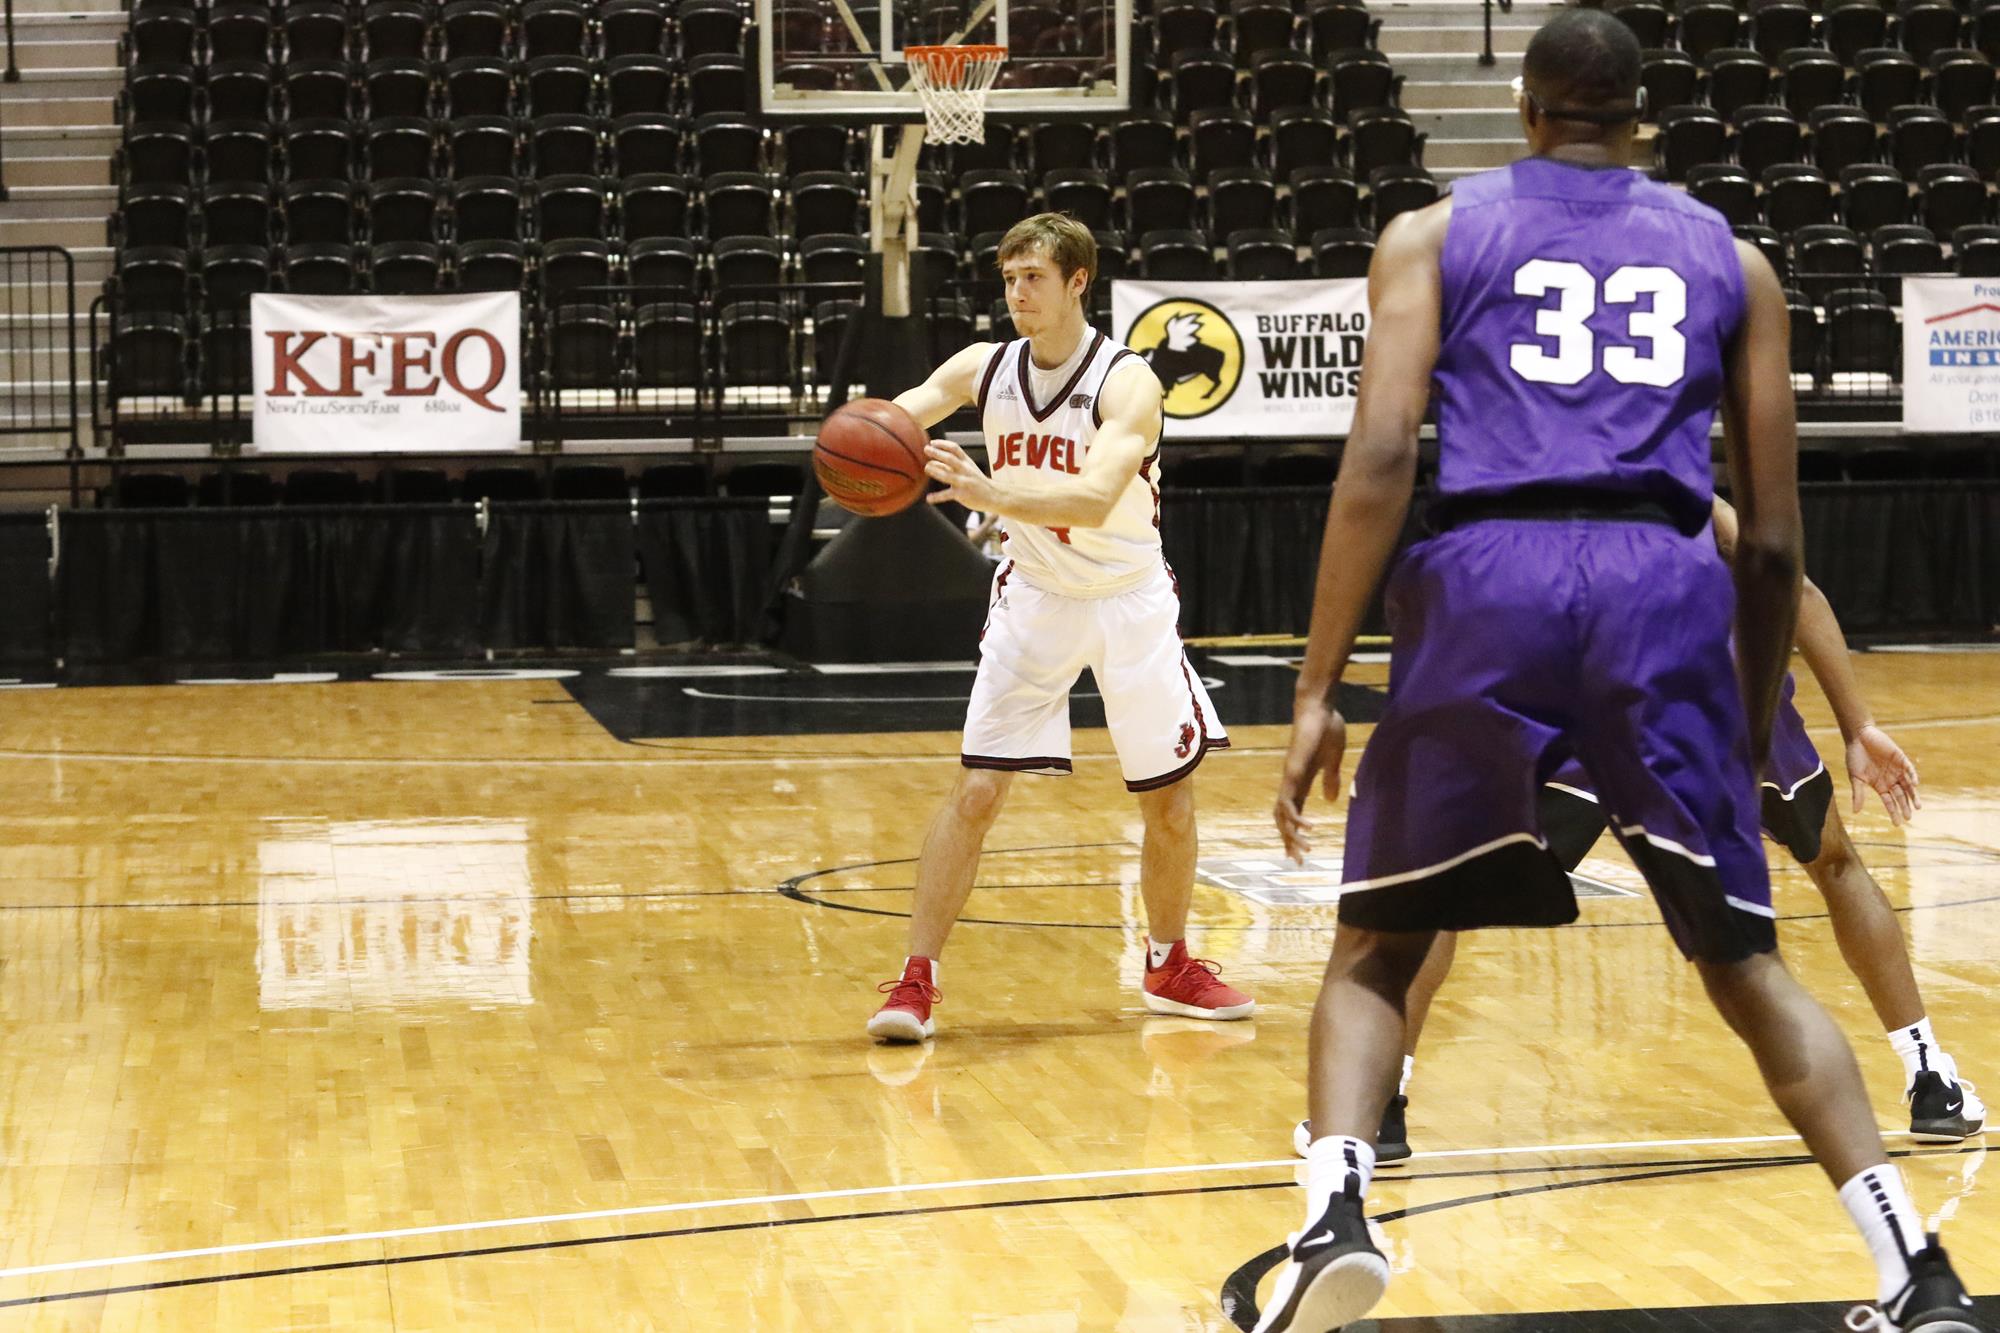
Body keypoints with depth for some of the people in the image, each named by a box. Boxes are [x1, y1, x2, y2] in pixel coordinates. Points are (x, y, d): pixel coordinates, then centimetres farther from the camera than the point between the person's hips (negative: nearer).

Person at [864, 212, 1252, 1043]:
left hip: (1130, 604, -1)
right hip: (1033, 601, 1)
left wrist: (990, 494, -51)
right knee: (976, 791, -9)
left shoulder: (1126, 383, -22)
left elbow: (1094, 501, -36)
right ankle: (916, 980, -5)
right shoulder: (984, 368, -9)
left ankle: (1169, 967, 30)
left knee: (1170, 797, 8)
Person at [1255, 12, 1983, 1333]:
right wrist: (1757, 732, 27)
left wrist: (1318, 690, -1)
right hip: (1667, 586, 1)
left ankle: (1335, 1222, -12)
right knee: (1749, 963, 14)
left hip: (1490, 578, -1)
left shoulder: (1435, 235, 15)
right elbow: (1773, 534, 17)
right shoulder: (1729, 257, 21)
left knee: (1376, 950, 12)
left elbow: (1383, 454, 0)